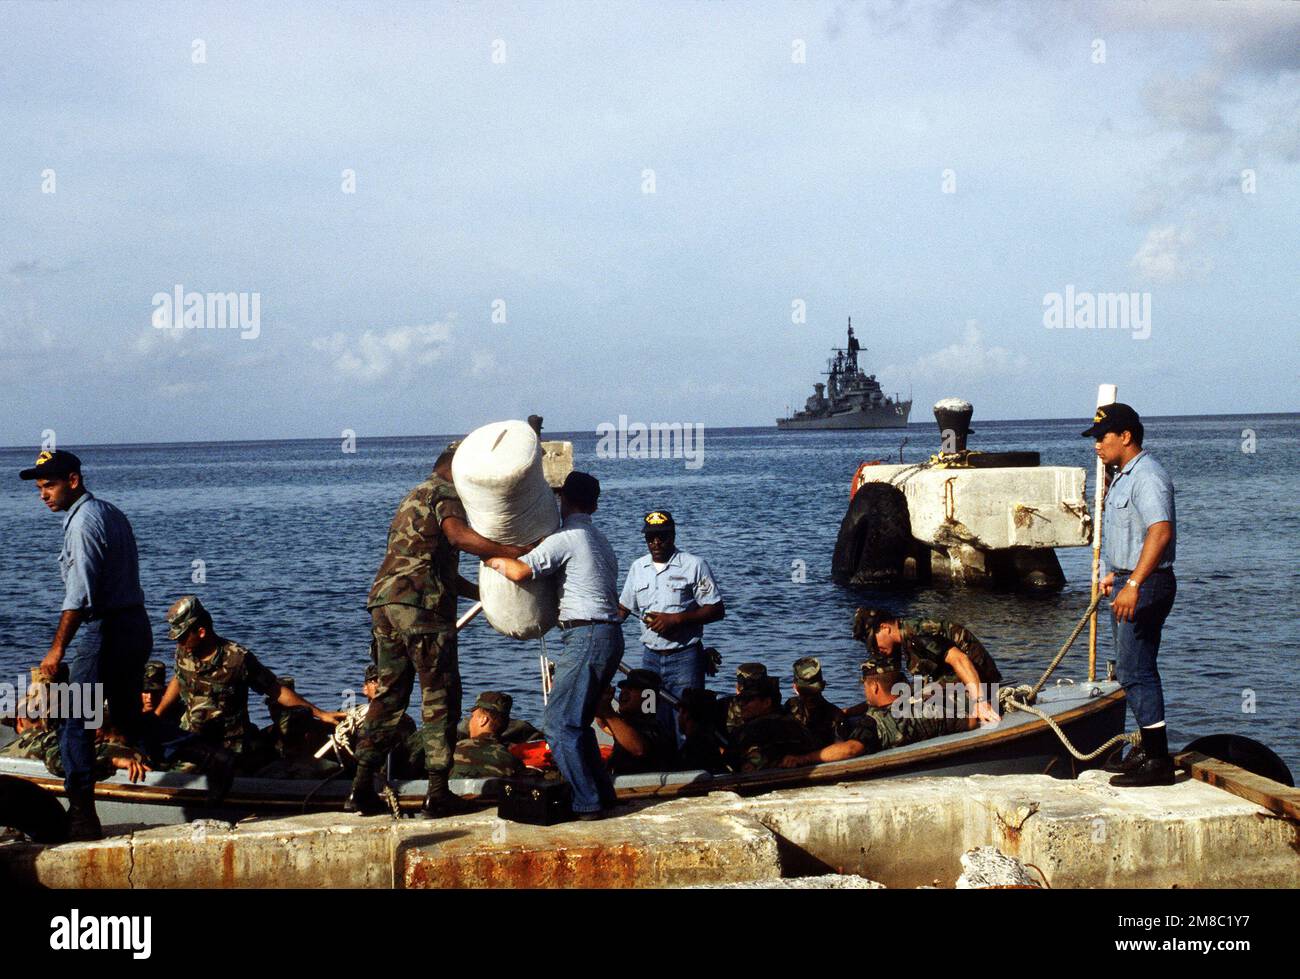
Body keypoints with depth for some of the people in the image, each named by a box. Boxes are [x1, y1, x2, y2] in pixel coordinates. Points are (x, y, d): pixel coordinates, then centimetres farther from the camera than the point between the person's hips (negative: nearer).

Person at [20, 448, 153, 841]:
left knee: (74, 723, -6)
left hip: (103, 632, -9)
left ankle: (83, 816, -11)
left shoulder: (83, 521, -14)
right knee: (129, 719, 17)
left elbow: (80, 595, -21)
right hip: (135, 627, 9)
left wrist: (58, 648, -21)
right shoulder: (111, 512, 16)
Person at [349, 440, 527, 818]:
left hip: (383, 602, 9)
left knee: (389, 694, 13)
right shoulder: (444, 493, -1)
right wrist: (516, 553, -26)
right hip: (422, 605, -9)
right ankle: (437, 794, -2)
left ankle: (362, 788, 9)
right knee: (440, 698, -2)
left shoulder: (412, 499, 29)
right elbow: (458, 534, -23)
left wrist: (484, 592, 29)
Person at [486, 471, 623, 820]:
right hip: (610, 635, 9)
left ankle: (588, 803, -8)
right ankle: (602, 795, 17)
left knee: (559, 723, -7)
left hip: (586, 637, -9)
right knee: (576, 723, 16)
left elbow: (520, 571, -20)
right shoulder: (600, 540, 20)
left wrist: (493, 559, -2)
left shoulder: (567, 537, -9)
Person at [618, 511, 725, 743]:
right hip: (650, 656, 5)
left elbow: (717, 610, -7)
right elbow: (623, 608, 19)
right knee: (653, 727, 7)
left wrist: (675, 619, -15)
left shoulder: (694, 565, -4)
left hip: (685, 657, -5)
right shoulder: (638, 567, 11)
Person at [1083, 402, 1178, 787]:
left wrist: (1133, 585, -36)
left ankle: (1158, 761, -10)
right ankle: (1147, 750, 25)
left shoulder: (1147, 477, -18)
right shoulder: (1123, 476, 17)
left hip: (1146, 586, -11)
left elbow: (1160, 532, -31)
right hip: (1127, 583, 11)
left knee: (1136, 672, -12)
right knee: (1133, 669, 16)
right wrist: (1114, 575, 34)